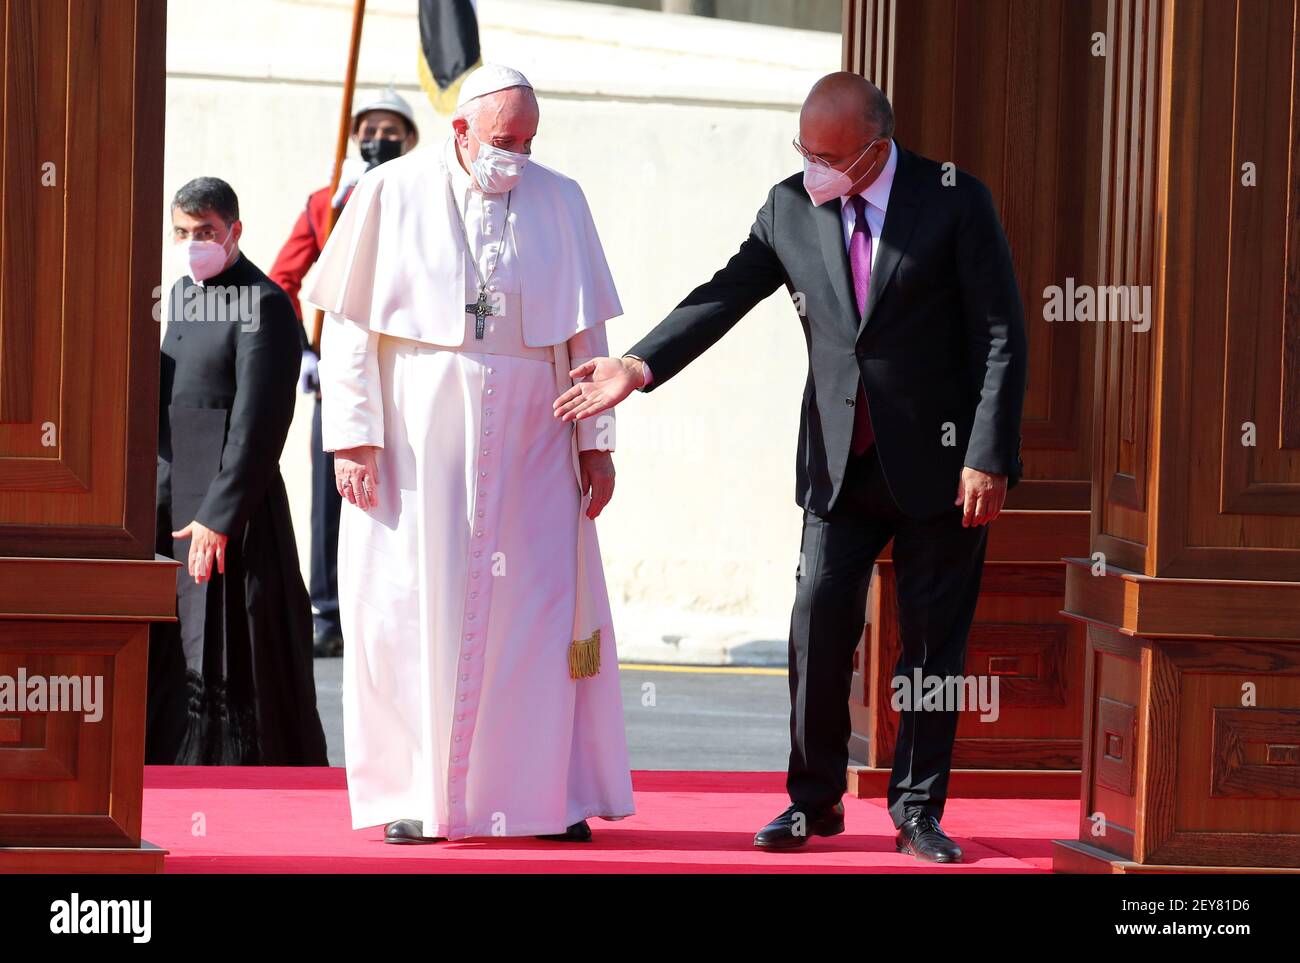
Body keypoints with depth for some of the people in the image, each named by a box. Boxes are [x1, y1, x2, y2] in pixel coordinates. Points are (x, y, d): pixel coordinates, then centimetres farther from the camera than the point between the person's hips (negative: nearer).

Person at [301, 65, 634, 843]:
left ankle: (549, 794, 5)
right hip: (416, 442, -2)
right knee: (413, 611, -2)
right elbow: (349, 326, -1)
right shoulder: (392, 196, -1)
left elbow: (585, 334, 8)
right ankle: (415, 797, 5)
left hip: (528, 447, 2)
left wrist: (596, 442, 3)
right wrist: (353, 436, -9)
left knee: (541, 612, -2)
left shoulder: (560, 203, 5)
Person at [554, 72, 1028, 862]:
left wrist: (988, 458, -14)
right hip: (841, 462, 3)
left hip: (941, 463, -3)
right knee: (818, 627, -3)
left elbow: (1002, 336, -8)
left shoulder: (955, 202, -8)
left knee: (934, 644, 3)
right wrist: (639, 367, -14)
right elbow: (726, 295, 0)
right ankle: (815, 801, 10)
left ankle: (918, 812, 13)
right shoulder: (791, 207, 2)